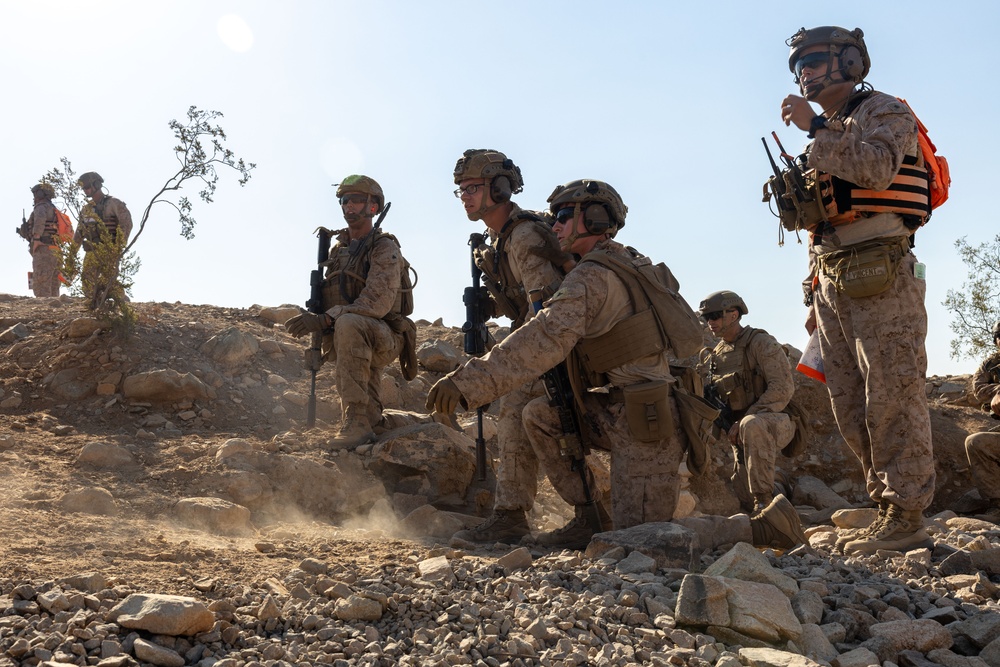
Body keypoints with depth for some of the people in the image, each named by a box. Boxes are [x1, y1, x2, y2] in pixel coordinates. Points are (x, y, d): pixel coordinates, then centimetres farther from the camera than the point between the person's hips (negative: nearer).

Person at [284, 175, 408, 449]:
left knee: (348, 323, -39)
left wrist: (325, 319, -31)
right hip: (350, 344, 7)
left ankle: (355, 421, -40)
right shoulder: (338, 249, 15)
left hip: (382, 337, -7)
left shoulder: (384, 248, -8)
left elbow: (378, 303, -23)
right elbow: (326, 298, 21)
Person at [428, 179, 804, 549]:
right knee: (538, 415, 9)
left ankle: (764, 526, -1)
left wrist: (468, 383, -34)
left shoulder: (592, 276, -16)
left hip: (644, 425, -9)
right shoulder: (630, 264, 13)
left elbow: (545, 340, -30)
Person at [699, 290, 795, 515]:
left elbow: (783, 388, -20)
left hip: (775, 423, -6)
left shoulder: (761, 343, -9)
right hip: (740, 432, 6)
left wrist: (742, 422, -25)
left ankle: (765, 499, -31)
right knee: (744, 503, -1)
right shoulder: (713, 357, 11)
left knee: (751, 426, -41)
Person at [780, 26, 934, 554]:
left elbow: (877, 168, -22)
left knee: (891, 398, -9)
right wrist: (814, 297, 19)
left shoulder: (882, 111, 1)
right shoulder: (824, 144, 25)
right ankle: (887, 506, 15)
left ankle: (905, 518, -4)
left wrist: (817, 126, -17)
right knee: (849, 406, 7)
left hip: (879, 276, -8)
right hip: (832, 282, 9)